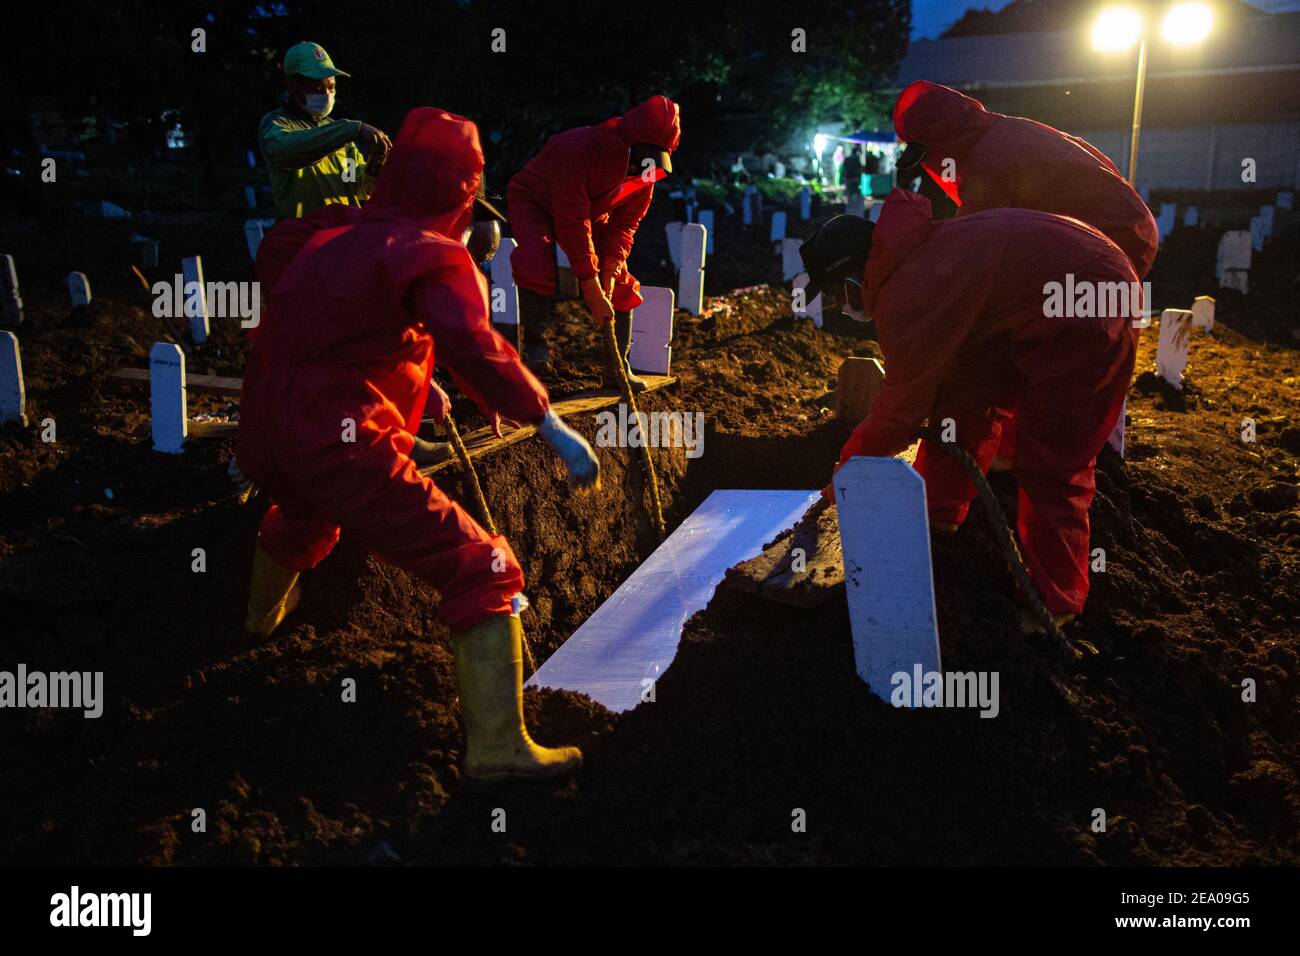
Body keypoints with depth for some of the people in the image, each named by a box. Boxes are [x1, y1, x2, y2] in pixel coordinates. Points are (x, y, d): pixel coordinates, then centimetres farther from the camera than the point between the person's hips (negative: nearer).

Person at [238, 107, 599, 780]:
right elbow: (471, 345, -28)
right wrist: (549, 424, -27)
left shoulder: (333, 234, 14)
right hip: (346, 453, -8)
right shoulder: (434, 255, -9)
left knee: (303, 509, 43)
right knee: (483, 572, -4)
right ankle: (498, 744, -12)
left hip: (262, 443, 9)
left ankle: (264, 608, 73)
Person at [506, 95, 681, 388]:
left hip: (591, 213, 6)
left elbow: (624, 224, -11)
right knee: (535, 259, -36)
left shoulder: (645, 170, -17)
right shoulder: (578, 148, -38)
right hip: (535, 203, -6)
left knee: (622, 285, -6)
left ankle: (618, 368, 2)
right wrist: (593, 292, -39)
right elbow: (573, 224, -39)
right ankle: (535, 343, -19)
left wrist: (610, 273, -28)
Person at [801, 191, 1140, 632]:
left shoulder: (906, 300, -24)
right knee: (962, 399, 12)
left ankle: (1056, 601, 10)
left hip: (1088, 317, -10)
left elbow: (902, 409, -13)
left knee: (1050, 464, -4)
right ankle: (936, 520, 25)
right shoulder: (913, 258, 6)